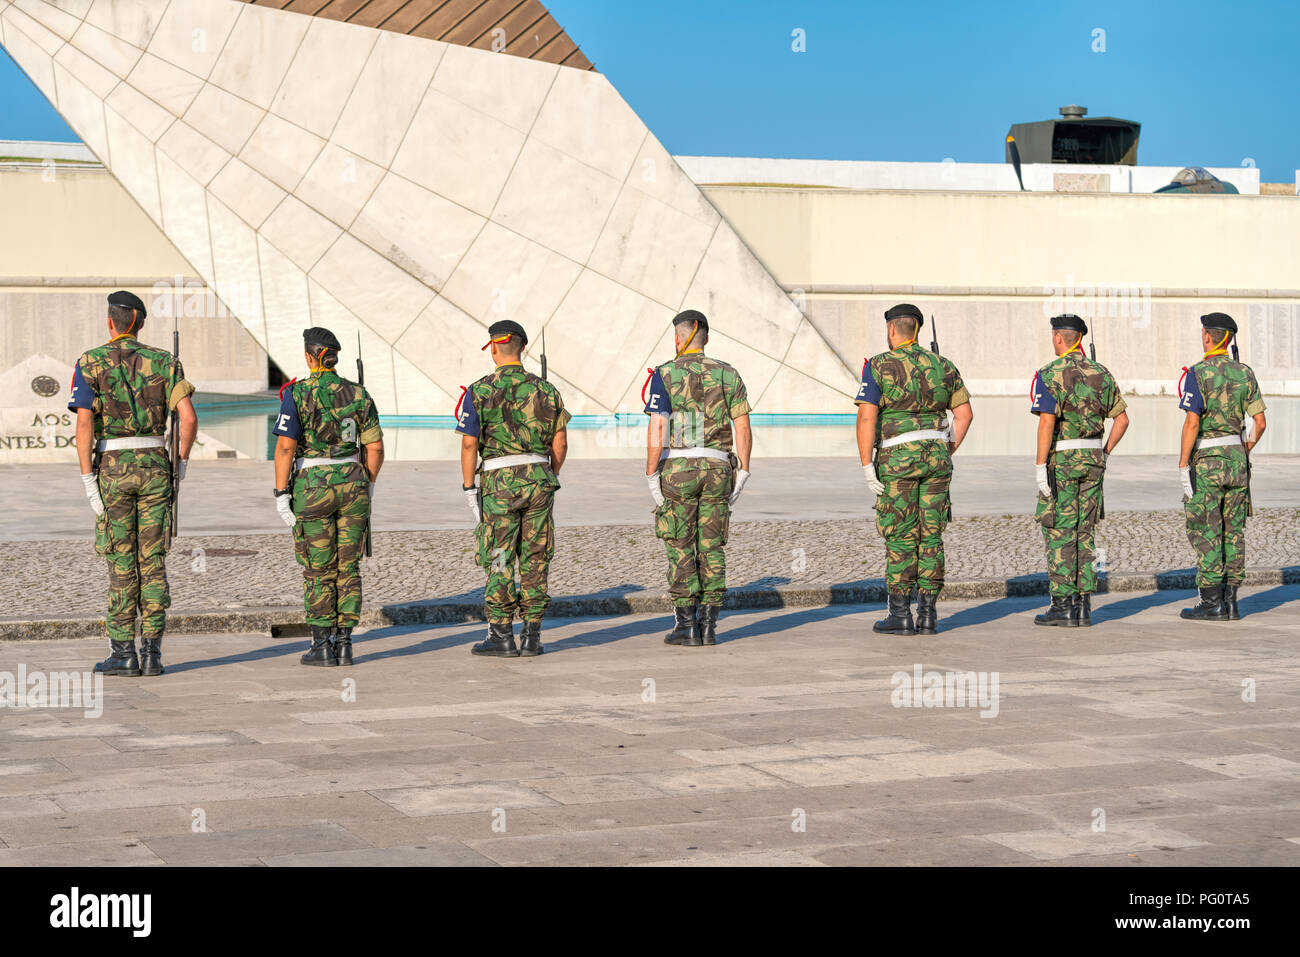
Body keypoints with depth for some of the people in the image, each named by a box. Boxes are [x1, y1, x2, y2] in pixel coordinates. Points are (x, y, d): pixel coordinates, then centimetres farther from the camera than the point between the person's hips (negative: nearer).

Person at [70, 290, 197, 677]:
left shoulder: (90, 363, -1)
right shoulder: (163, 361, 5)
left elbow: (84, 424, -12)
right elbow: (189, 417, -6)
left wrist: (88, 481, -11)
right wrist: (182, 463, 7)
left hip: (112, 469, -2)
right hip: (154, 466, 2)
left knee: (120, 562, 2)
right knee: (152, 561, 5)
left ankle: (123, 653, 2)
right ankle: (151, 652, 3)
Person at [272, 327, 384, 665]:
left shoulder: (297, 394, -8)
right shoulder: (358, 394, 3)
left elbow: (285, 447, -13)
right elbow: (375, 447, 4)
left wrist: (281, 494, -9)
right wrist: (368, 484, 18)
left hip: (312, 487, -3)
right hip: (352, 485, 3)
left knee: (318, 571, 4)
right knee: (348, 568, 8)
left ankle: (322, 647, 4)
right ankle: (344, 644, 9)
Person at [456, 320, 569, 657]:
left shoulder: (479, 391, -5)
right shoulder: (545, 389, 6)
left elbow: (469, 444, -9)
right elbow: (560, 443, 7)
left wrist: (469, 489, -3)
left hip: (499, 481, -3)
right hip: (538, 477, 3)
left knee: (499, 560, 2)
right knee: (535, 560, 7)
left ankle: (501, 636, 2)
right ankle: (531, 635, 8)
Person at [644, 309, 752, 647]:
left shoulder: (665, 375, -5)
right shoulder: (727, 374, 6)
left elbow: (657, 430, -12)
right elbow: (742, 428, 2)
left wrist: (651, 476, -8)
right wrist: (743, 472, 6)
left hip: (677, 467, -3)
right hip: (716, 467, 3)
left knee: (681, 550, 3)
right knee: (712, 549, 7)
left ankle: (686, 626, 2)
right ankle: (708, 626, 6)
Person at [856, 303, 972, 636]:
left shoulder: (879, 366, -4)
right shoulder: (940, 365, 11)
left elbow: (866, 418, -12)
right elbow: (964, 412, 13)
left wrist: (867, 466, -10)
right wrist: (946, 453, 16)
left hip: (897, 458, -4)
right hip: (936, 453, 4)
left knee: (900, 537, 0)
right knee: (930, 536, 7)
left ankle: (900, 615, 2)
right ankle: (928, 615, 7)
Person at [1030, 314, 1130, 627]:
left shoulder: (1050, 374, -11)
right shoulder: (1100, 373, 9)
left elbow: (1047, 422, -20)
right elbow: (1122, 418, 11)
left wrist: (1040, 466, -18)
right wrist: (1105, 454, 17)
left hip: (1061, 460, -6)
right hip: (1092, 459, 6)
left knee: (1059, 534, -2)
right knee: (1084, 533, 10)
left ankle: (1063, 606, -2)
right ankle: (1083, 605, 9)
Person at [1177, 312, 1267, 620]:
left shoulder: (1198, 373, -11)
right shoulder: (1244, 373, 6)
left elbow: (1192, 423, -19)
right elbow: (1259, 422, 6)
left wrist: (1183, 465, -15)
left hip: (1206, 460, -6)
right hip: (1236, 460, 6)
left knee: (1205, 533, -1)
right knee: (1233, 531, 9)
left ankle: (1211, 603, -1)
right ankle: (1230, 602, 10)